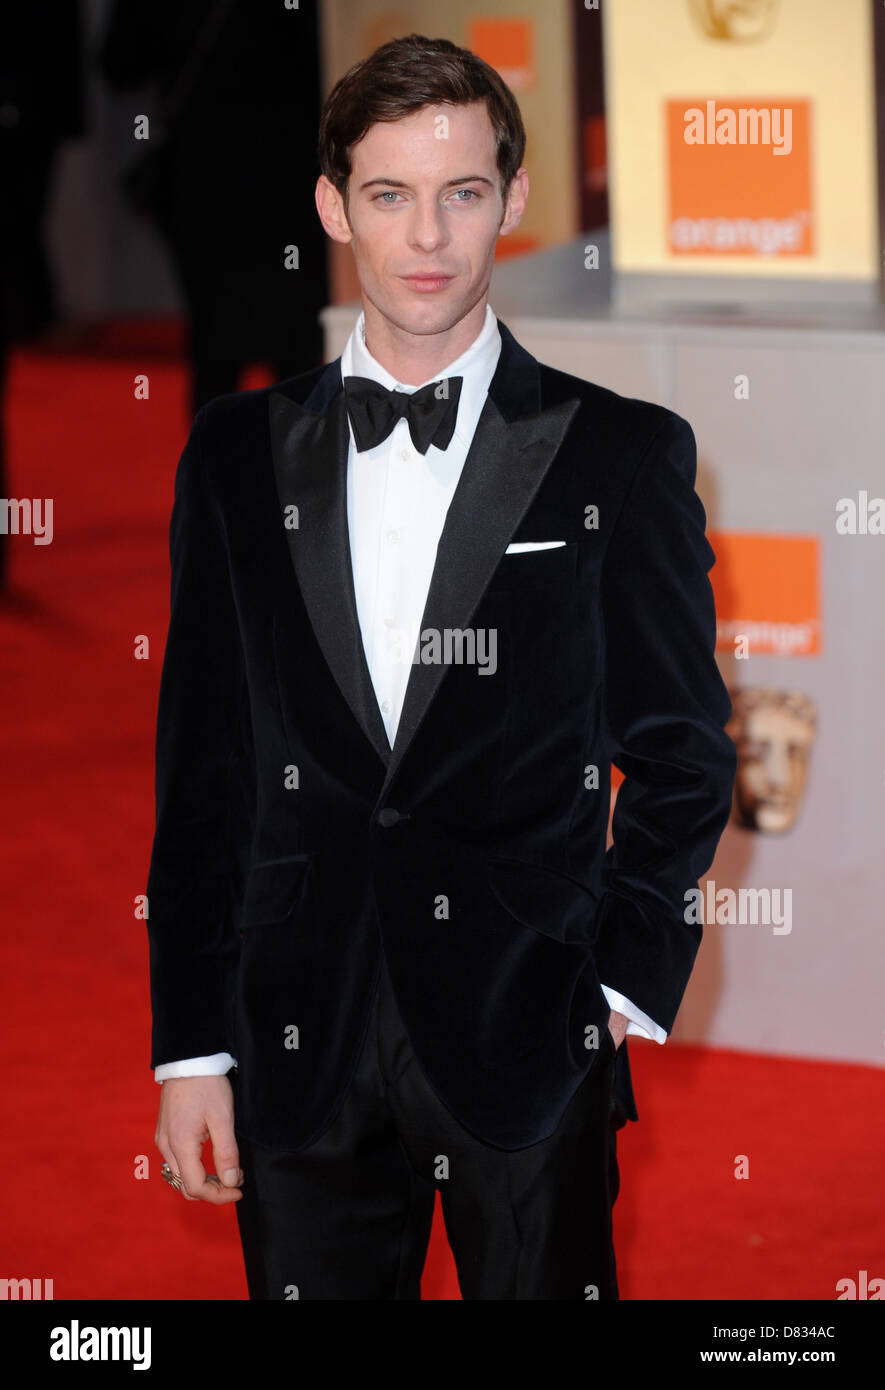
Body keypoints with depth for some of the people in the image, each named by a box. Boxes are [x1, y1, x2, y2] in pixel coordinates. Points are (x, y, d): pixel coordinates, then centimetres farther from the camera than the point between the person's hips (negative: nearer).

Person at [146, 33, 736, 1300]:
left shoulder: (620, 457, 2)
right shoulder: (240, 459, 7)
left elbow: (682, 754, 5)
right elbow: (201, 771, 8)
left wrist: (628, 985, -5)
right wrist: (191, 1047, 4)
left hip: (529, 1042, -2)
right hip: (303, 1044, 2)